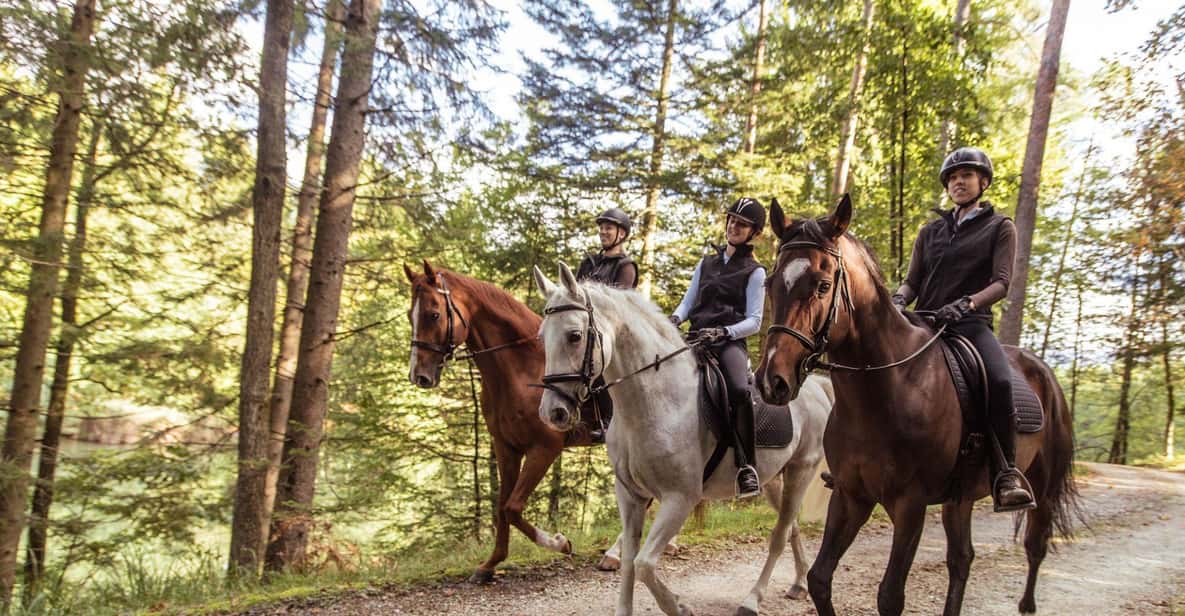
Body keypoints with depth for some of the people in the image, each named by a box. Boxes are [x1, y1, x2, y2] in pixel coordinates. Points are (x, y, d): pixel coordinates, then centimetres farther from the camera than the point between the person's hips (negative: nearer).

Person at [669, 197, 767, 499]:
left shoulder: (754, 272, 9)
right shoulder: (706, 264, 24)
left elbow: (754, 321, 0)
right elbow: (688, 302, 19)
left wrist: (724, 332, -18)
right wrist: (674, 319, -4)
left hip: (730, 342, -5)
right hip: (695, 339, 5)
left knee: (739, 390, -33)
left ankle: (747, 466, -20)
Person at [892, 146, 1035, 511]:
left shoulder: (1000, 228, 11)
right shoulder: (930, 232, 21)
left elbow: (1001, 282, -3)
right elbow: (912, 281, 15)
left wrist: (966, 303, -22)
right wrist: (898, 301, -9)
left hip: (971, 323, -4)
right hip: (924, 322, 4)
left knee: (1000, 381, -33)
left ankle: (1006, 474, -23)